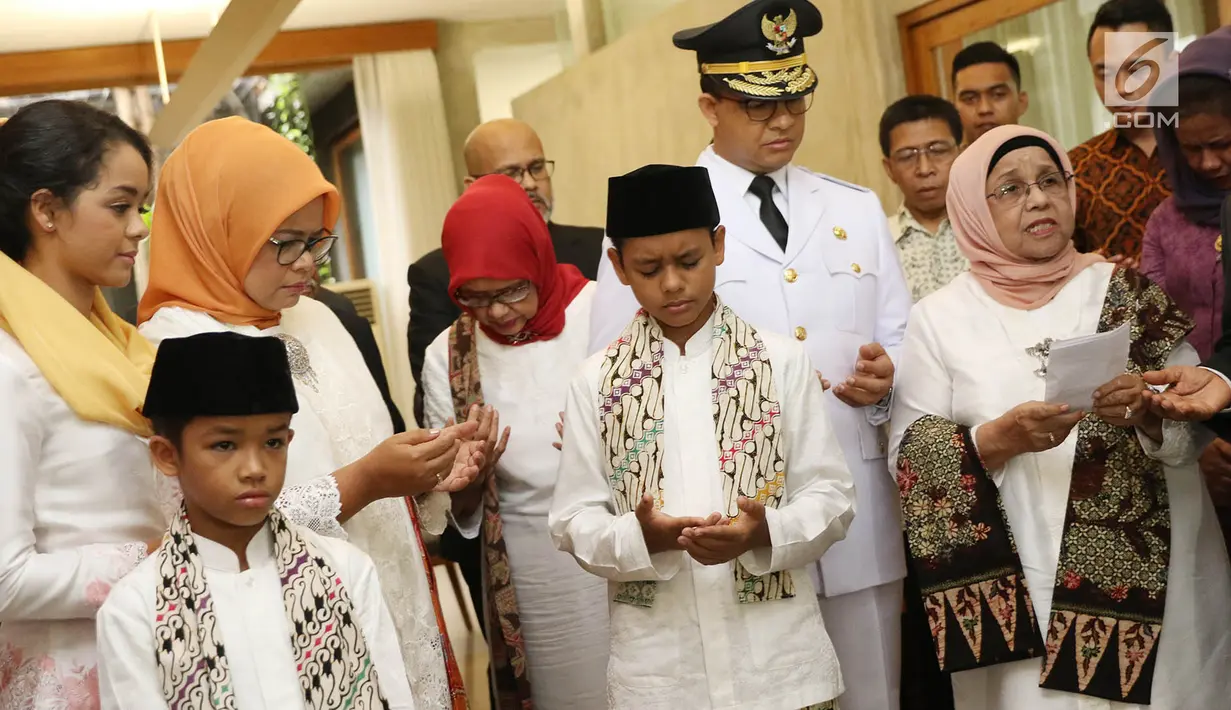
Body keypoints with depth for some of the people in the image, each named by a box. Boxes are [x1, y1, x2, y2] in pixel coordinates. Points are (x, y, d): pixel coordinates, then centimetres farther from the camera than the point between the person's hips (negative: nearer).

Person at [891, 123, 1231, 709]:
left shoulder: (1127, 292, 4)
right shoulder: (939, 319, 1)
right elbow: (911, 457, -2)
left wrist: (1149, 415, -17)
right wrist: (998, 440, -18)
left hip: (1149, 578, 1)